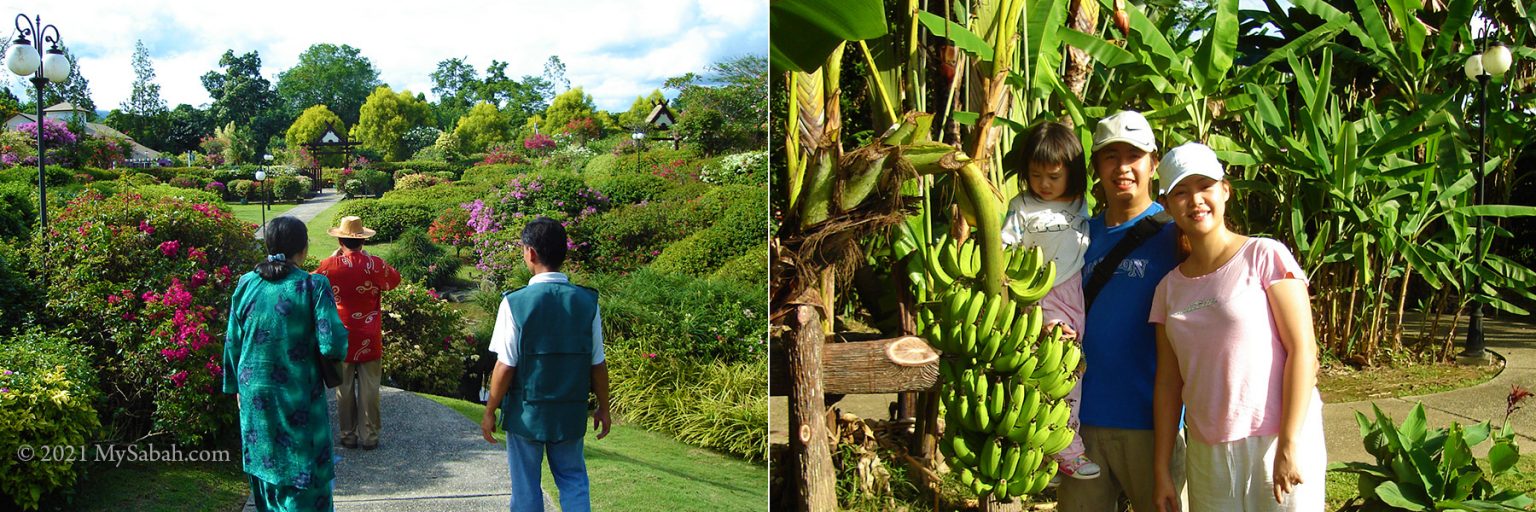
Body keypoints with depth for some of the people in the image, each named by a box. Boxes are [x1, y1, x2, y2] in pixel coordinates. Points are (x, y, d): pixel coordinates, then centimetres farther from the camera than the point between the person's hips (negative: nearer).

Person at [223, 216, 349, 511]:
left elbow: (233, 342, 6)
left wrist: (236, 386, 18)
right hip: (298, 397, -4)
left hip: (254, 395, 5)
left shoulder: (246, 284, -1)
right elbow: (332, 345, -19)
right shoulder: (312, 286, -14)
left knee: (266, 466, 20)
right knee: (302, 473, 5)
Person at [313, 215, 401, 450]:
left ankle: (348, 436, 17)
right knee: (369, 388, 6)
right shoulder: (375, 264, -10)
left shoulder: (330, 265, -9)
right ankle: (369, 437, 10)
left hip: (341, 338, 0)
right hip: (369, 340, 0)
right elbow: (395, 280, 11)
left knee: (344, 389, 11)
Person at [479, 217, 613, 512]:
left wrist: (490, 411, 1)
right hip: (571, 412, 2)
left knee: (526, 488, 12)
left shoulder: (515, 303, -13)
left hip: (526, 414, -2)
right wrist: (603, 409, 12)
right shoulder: (587, 302, -5)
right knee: (573, 481, 16)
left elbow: (505, 367, -12)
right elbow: (597, 365, 0)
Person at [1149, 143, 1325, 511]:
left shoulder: (1264, 256, -4)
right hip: (1207, 453, 4)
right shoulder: (1170, 287, 8)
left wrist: (1290, 445, -15)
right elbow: (1169, 382, 8)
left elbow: (1302, 348, -10)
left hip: (1277, 441, -4)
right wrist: (1161, 469, 5)